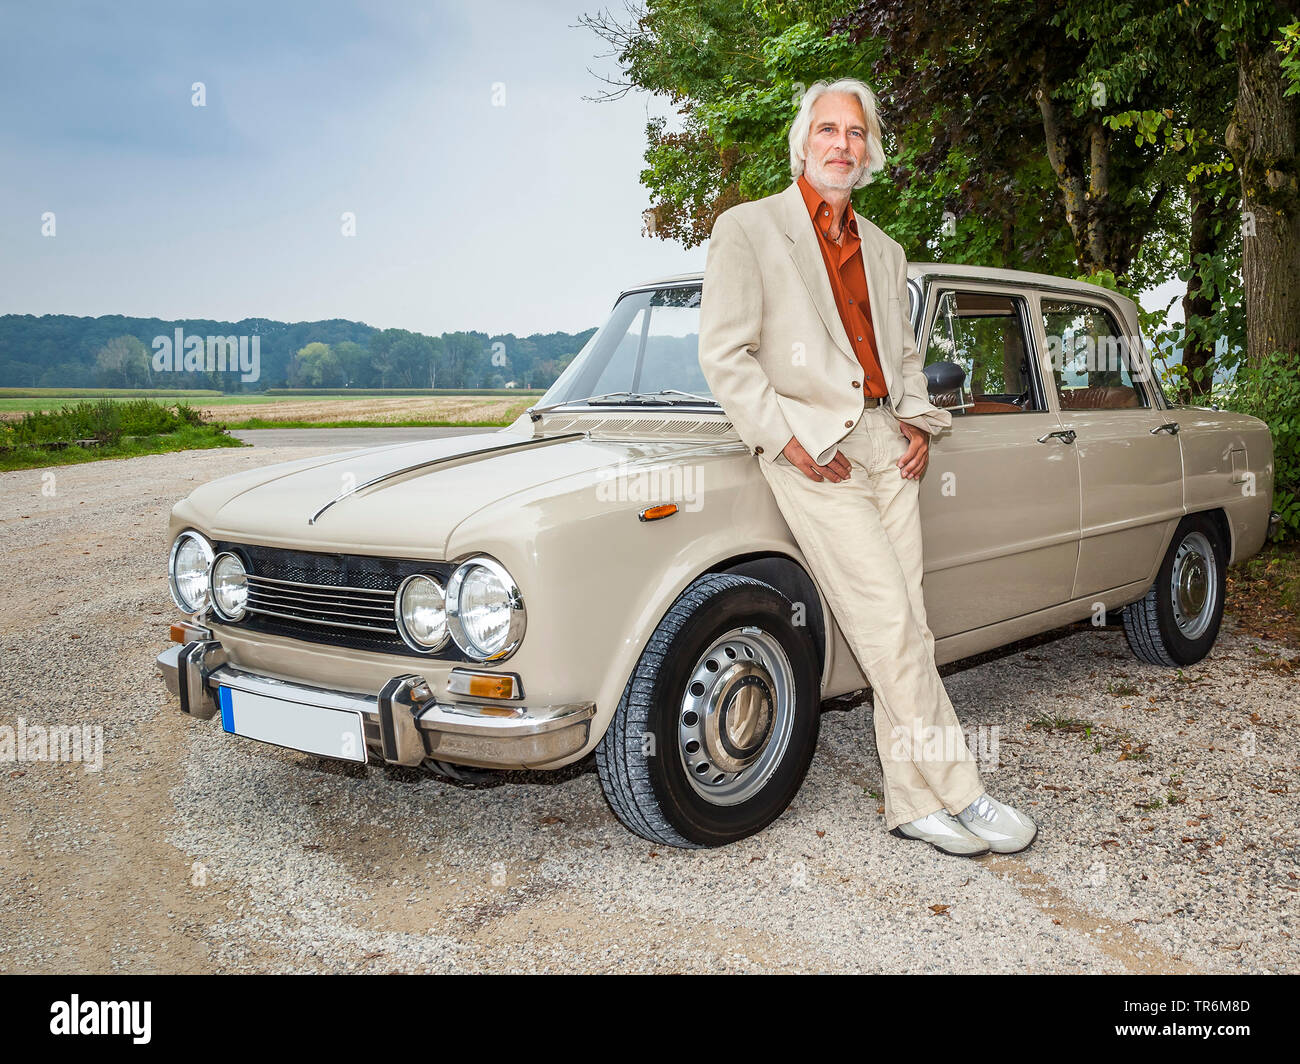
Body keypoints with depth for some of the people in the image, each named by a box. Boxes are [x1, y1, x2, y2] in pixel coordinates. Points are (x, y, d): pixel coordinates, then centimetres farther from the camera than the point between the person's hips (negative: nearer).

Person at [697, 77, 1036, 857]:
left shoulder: (884, 251, 21)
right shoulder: (747, 229, 2)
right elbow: (725, 355, -4)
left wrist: (919, 421, 7)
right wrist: (788, 442, -13)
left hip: (887, 442, 6)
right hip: (812, 447, -6)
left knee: (907, 628, 1)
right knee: (890, 625, -11)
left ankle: (914, 803, 9)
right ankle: (958, 791, -2)